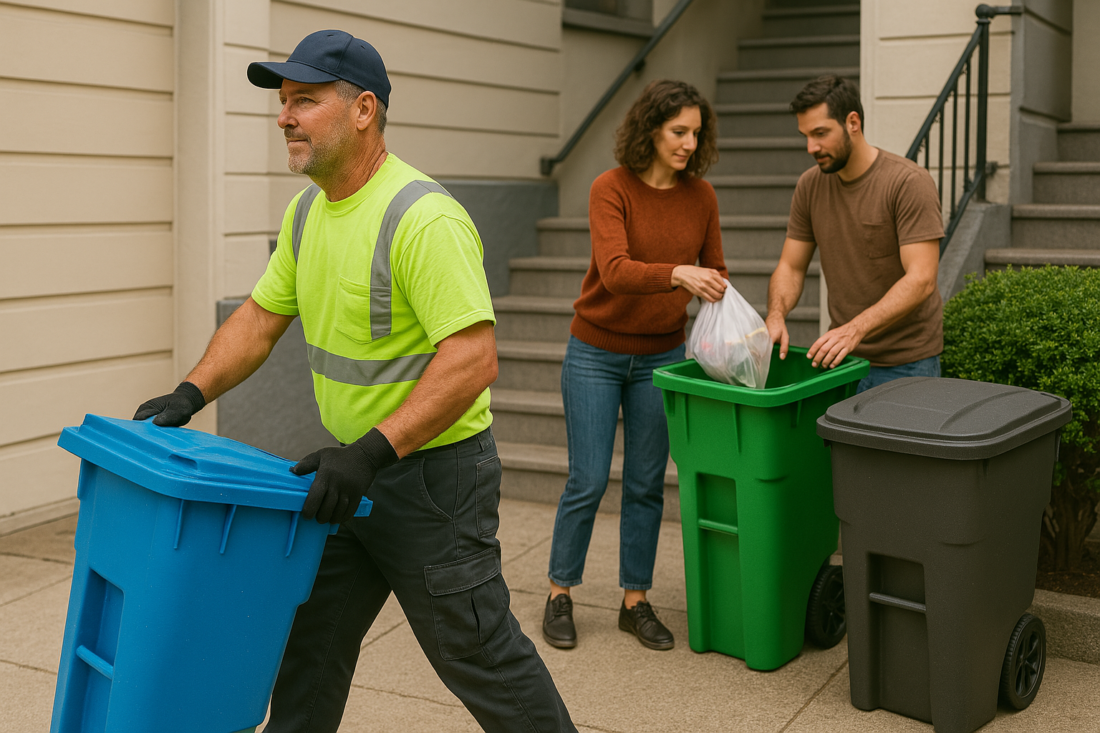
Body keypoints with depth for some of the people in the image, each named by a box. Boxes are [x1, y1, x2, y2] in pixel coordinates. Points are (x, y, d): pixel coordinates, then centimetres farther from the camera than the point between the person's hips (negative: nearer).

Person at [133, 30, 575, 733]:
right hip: (355, 469, 8)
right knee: (310, 637, 17)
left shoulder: (424, 218, -23)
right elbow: (261, 317, 14)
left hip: (432, 473, -8)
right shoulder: (308, 210, 6)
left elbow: (474, 360, -29)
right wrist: (190, 395, 2)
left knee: (478, 654, 4)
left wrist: (374, 450, -31)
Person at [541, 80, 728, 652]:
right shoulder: (611, 189, -15)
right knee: (588, 481, 0)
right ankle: (560, 595, 18)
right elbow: (615, 270, -29)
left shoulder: (701, 196, -1)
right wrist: (677, 273, -45)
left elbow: (714, 272, 8)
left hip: (660, 356, 4)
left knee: (646, 484, 8)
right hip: (596, 352, -4)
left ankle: (636, 601, 21)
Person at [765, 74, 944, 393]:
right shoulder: (810, 185, 3)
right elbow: (790, 267, 6)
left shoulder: (909, 182, -15)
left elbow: (921, 280, -22)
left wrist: (854, 330, -33)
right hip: (842, 355, 5)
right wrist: (776, 316, -15)